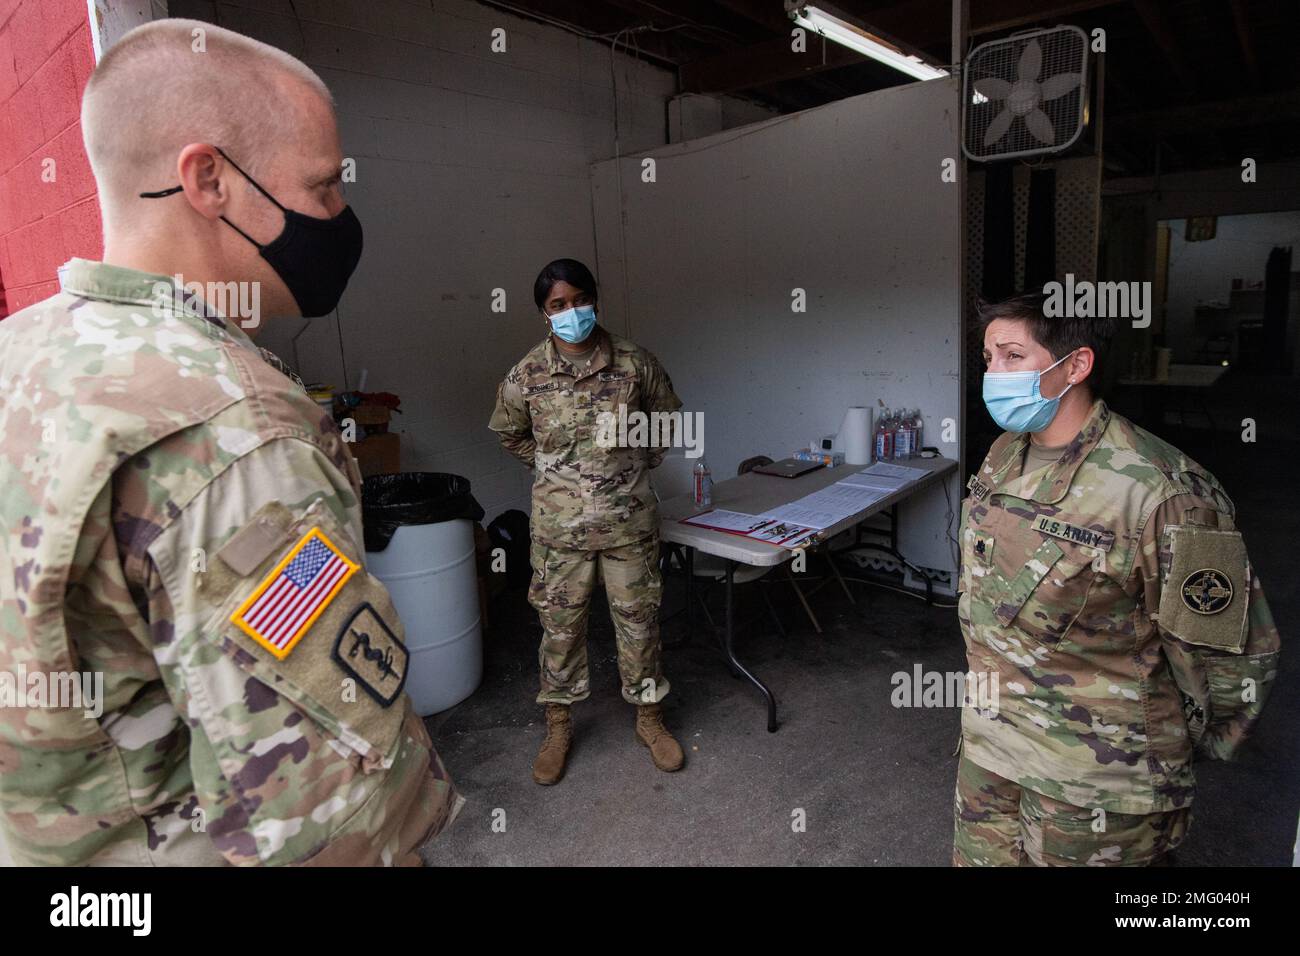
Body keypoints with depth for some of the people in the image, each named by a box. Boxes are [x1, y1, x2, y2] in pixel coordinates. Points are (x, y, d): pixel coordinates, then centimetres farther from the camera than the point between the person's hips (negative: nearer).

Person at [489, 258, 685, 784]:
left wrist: (640, 462, 8)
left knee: (638, 619, 11)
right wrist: (550, 468, 9)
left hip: (629, 519, 0)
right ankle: (558, 725, 31)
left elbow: (668, 417, 11)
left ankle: (648, 717, 31)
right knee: (560, 624, 11)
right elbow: (508, 432, 14)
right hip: (559, 524, 0)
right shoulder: (527, 375, -5)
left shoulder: (634, 362, -6)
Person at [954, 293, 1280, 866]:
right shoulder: (1003, 457, -1)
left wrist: (1199, 748, 1)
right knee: (980, 858, 21)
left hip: (1096, 785, -6)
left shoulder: (1161, 492, -24)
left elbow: (1229, 656, -14)